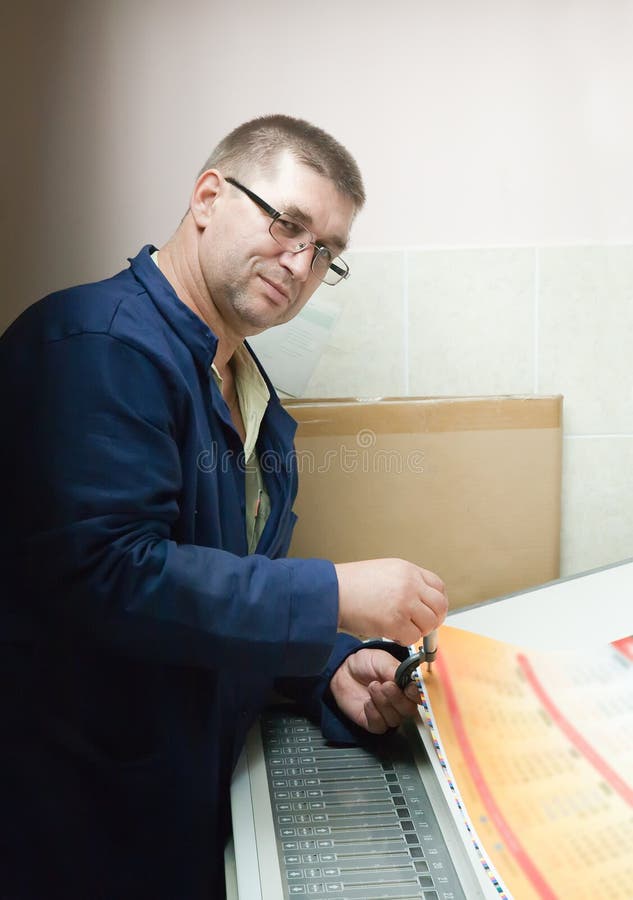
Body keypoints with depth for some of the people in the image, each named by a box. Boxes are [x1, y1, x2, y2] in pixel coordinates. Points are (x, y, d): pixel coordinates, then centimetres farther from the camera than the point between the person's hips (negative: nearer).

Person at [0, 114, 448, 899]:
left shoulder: (251, 396, 10)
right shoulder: (103, 343, -19)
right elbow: (108, 571, -29)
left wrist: (330, 669, 0)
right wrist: (336, 596, -24)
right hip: (80, 806, -8)